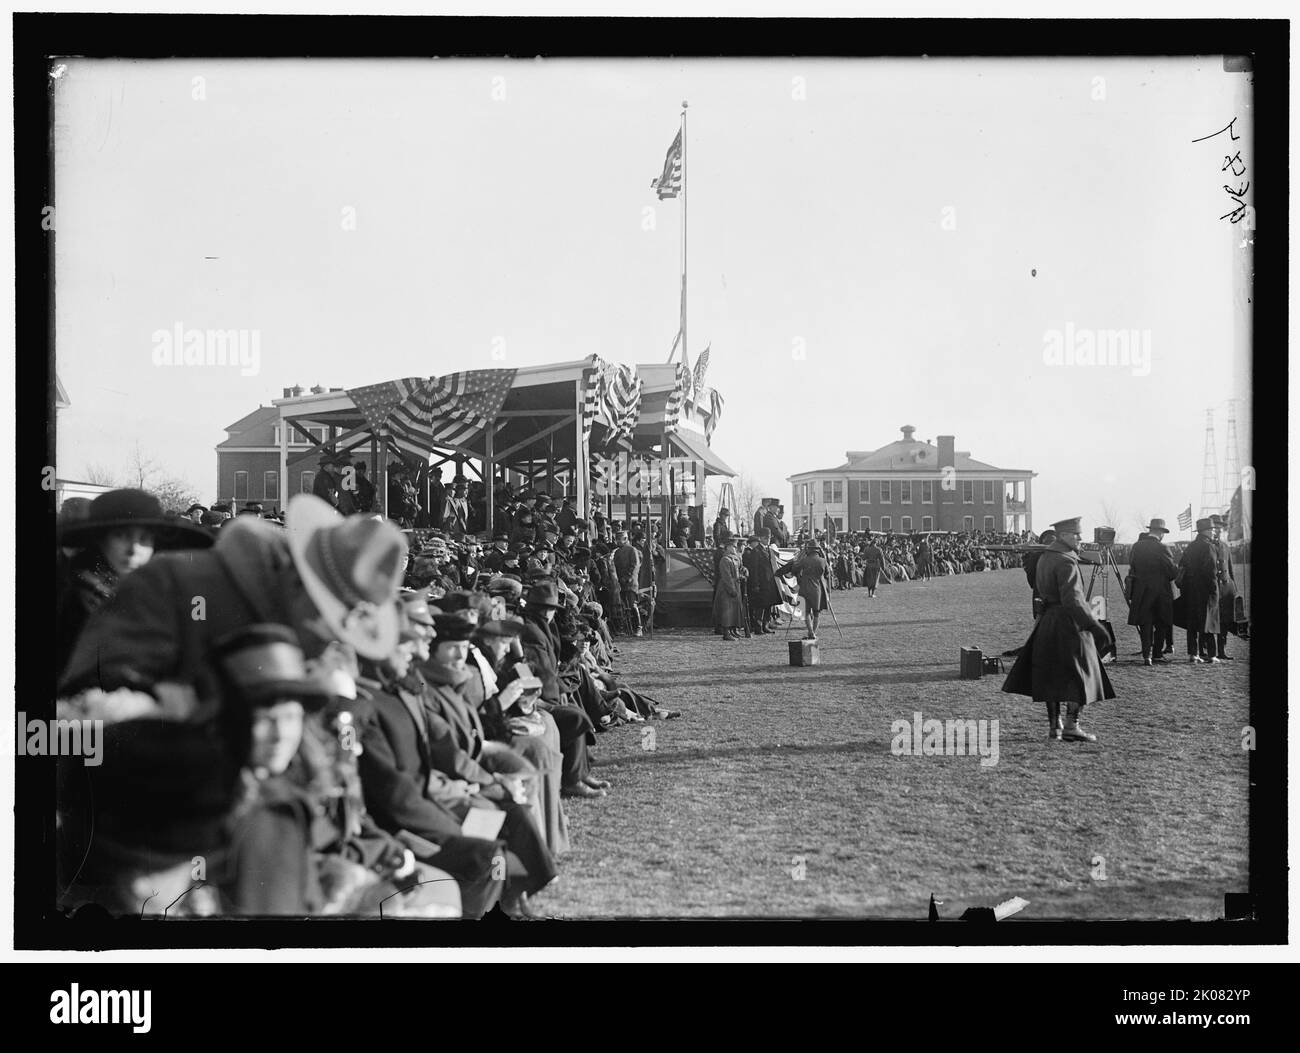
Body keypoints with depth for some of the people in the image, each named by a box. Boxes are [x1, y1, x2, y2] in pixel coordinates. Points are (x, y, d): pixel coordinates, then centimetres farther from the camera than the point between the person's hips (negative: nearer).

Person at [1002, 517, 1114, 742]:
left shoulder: (1045, 557, 11)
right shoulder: (1066, 562, -18)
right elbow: (1072, 601, -25)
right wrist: (1095, 626, -25)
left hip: (1047, 623, 9)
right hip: (1069, 623, -9)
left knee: (1051, 675, 12)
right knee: (1079, 674, -1)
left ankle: (1054, 725, 16)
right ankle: (1072, 726, -5)